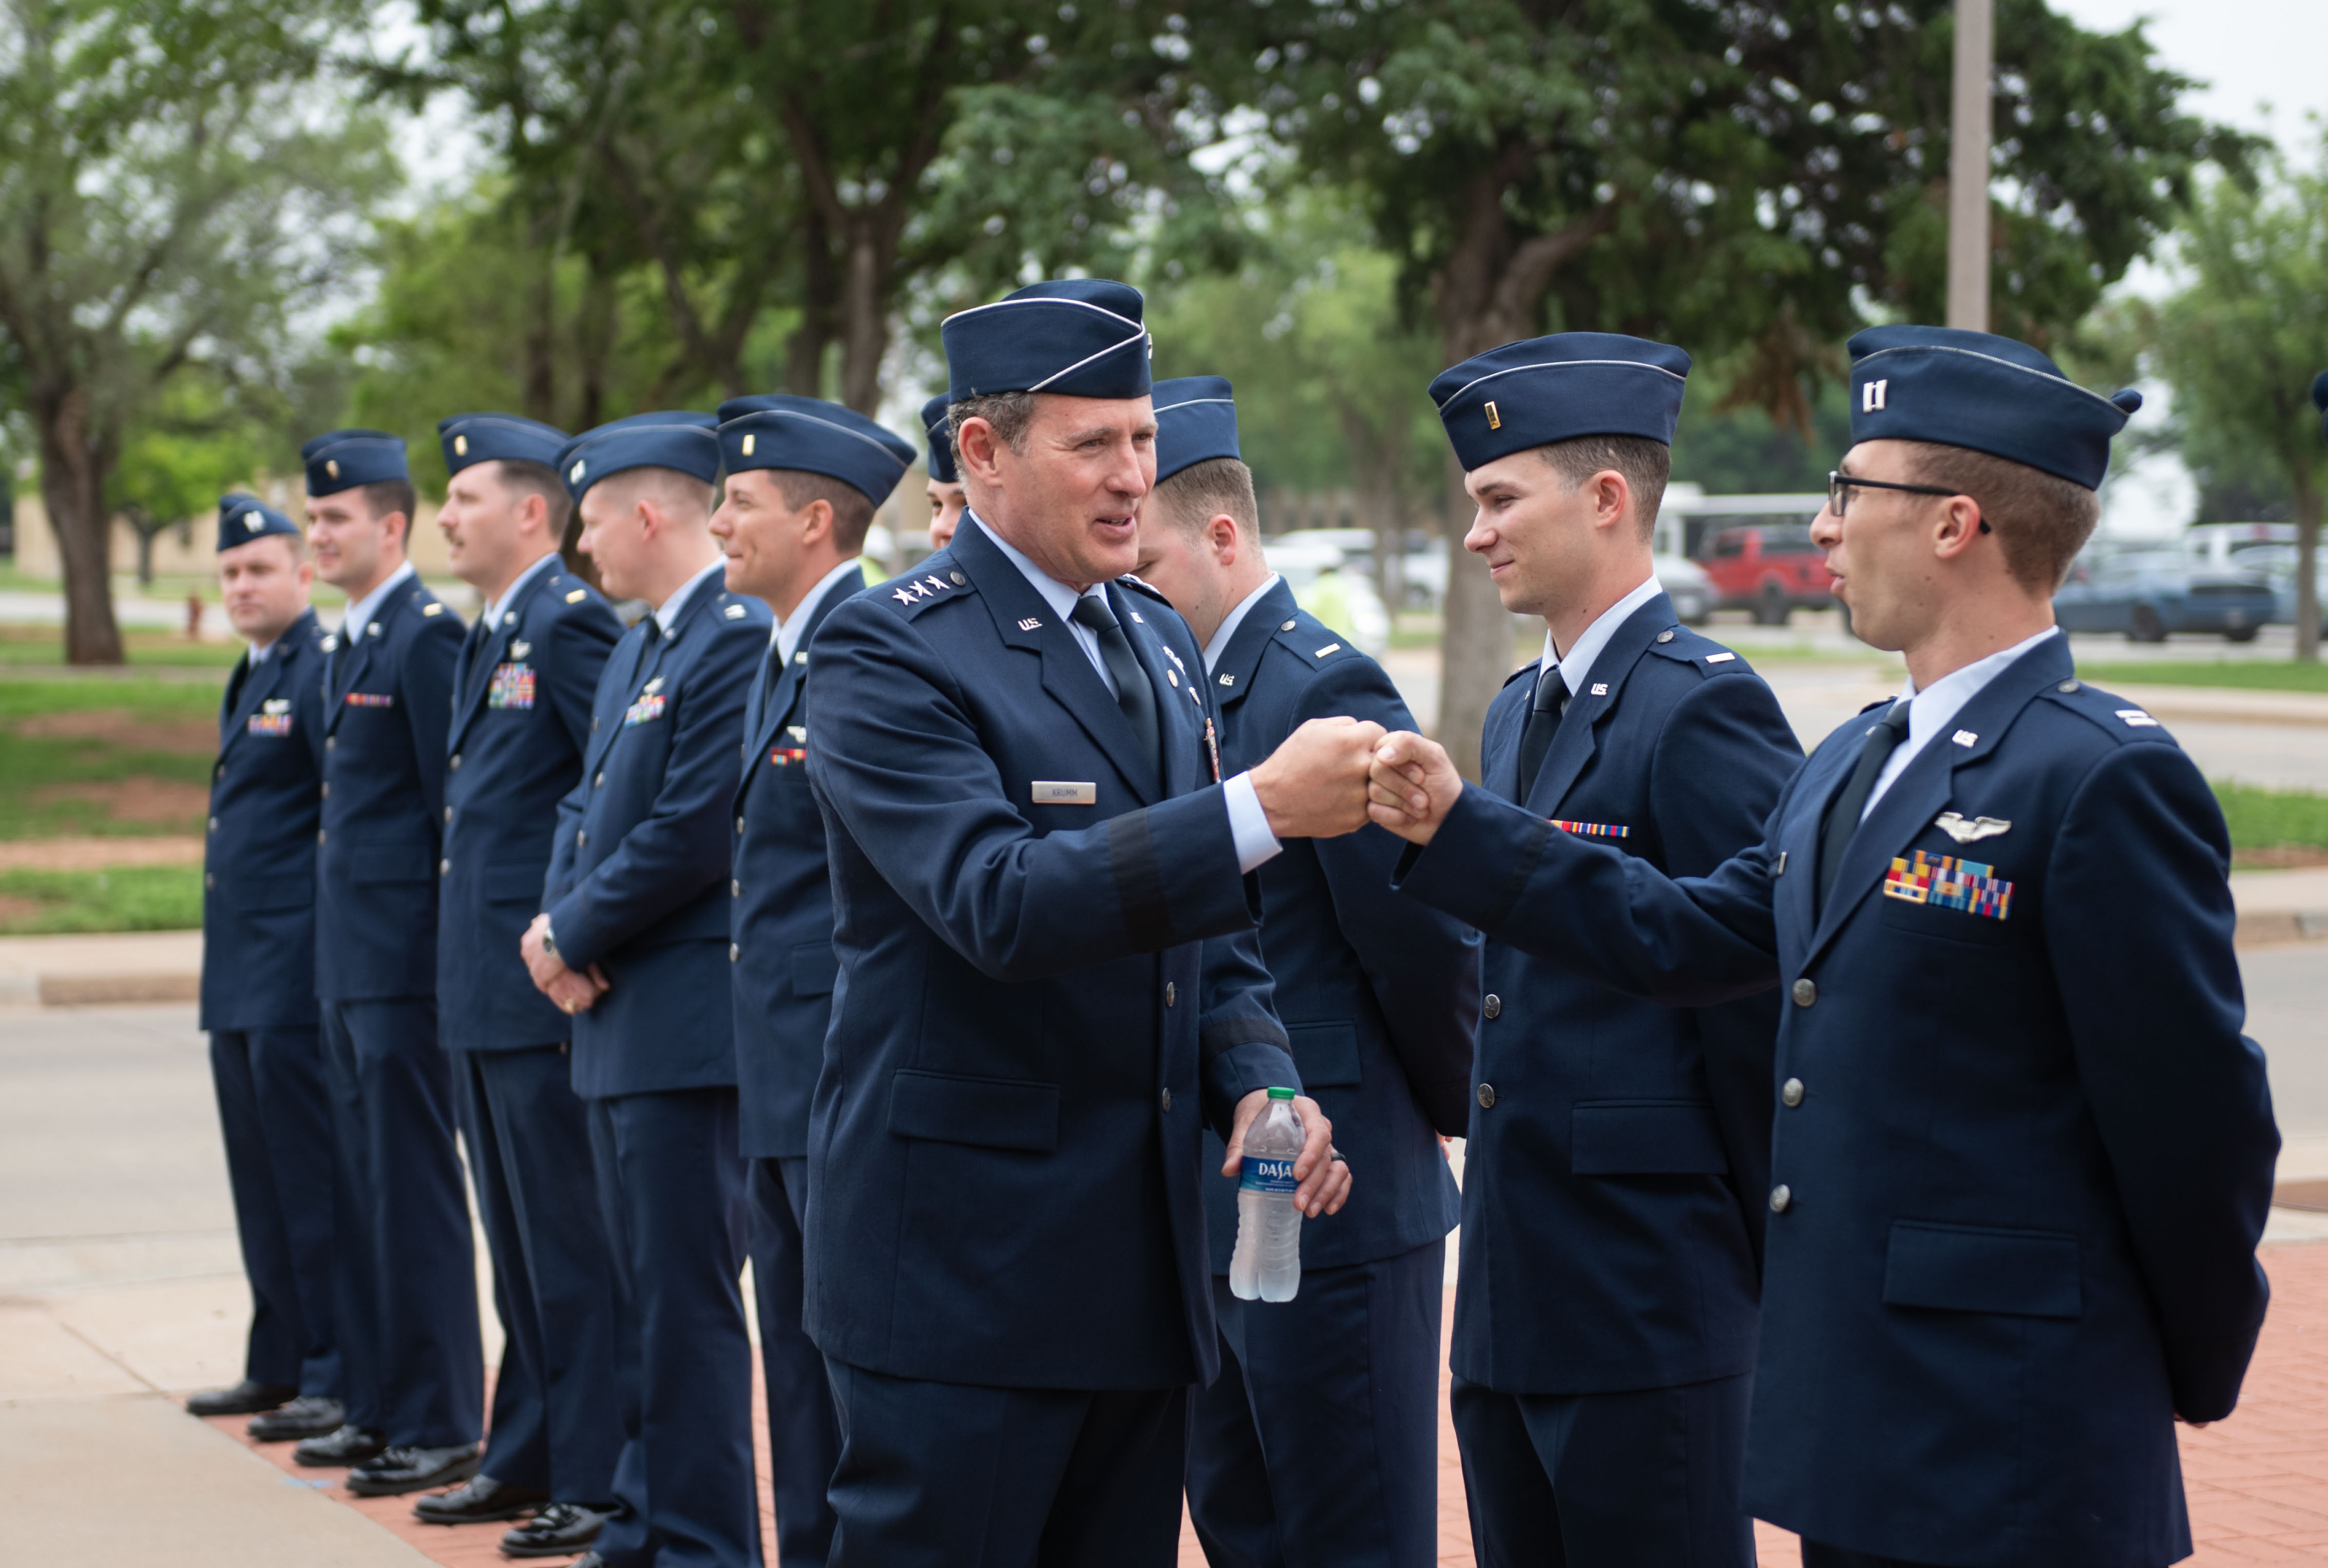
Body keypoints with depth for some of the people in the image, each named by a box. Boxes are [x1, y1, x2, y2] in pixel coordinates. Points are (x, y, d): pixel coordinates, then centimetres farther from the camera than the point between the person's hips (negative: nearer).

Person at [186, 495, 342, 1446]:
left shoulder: (323, 670, -11)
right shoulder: (252, 679, 18)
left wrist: (336, 953, -16)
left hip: (296, 971, -10)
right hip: (240, 974, 10)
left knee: (311, 1178, -6)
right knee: (261, 1177, 14)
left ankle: (339, 1376, -1)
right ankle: (281, 1363, 22)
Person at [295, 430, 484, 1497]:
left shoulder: (426, 635, -13)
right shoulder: (346, 645, 16)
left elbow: (457, 803, -16)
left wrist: (448, 946, -17)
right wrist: (334, 945, 18)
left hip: (403, 957, -10)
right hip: (348, 958, 10)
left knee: (414, 1189, -5)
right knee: (360, 1188, 14)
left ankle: (440, 1425, 0)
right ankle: (380, 1405, 22)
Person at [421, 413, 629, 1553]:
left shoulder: (572, 622, -13)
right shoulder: (488, 637, 17)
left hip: (547, 989, -10)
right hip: (484, 991, 10)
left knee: (574, 1244, -3)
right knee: (519, 1239, 16)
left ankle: (599, 1483, 3)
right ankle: (527, 1458, 25)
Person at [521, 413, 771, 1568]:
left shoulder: (741, 639, -16)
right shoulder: (637, 650, 17)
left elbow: (692, 835, -21)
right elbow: (587, 808, 19)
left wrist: (576, 935, -10)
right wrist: (554, 924, 0)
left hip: (687, 1026, -11)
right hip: (619, 1020, 11)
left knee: (687, 1300, -7)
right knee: (643, 1293, 17)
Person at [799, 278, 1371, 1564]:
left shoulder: (1158, 639, 14)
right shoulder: (887, 652, -11)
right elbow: (1000, 903, -25)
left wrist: (1256, 1081, -1)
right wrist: (1262, 808, -32)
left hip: (1142, 1258, 7)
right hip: (960, 1258, -7)